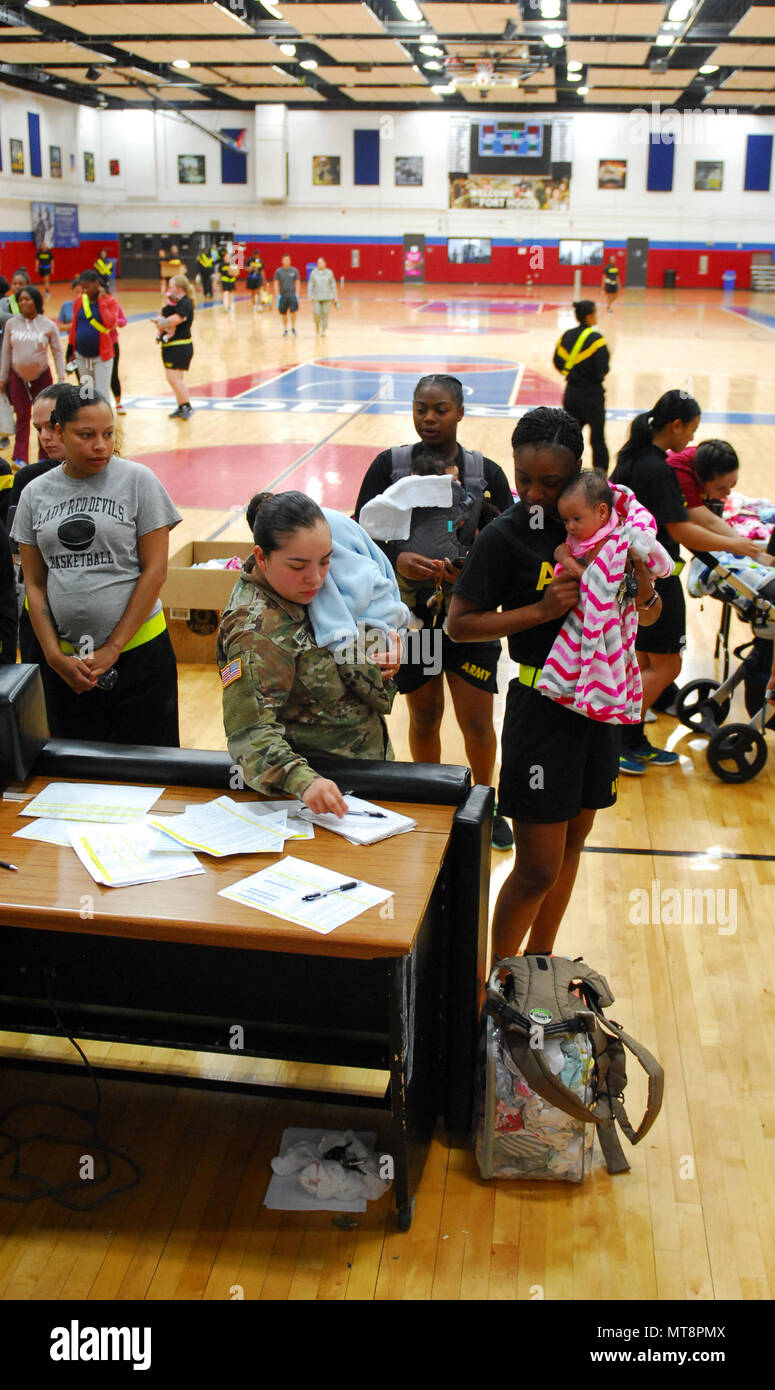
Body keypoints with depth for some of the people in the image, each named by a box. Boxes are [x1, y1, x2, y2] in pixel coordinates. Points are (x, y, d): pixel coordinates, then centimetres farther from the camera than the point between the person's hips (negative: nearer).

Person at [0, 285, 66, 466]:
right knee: (22, 417, 3)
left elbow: (58, 353, 0)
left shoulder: (48, 325, -5)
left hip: (42, 376, -1)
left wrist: (61, 378, -6)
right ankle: (20, 458, 6)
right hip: (18, 377, 1)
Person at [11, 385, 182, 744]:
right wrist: (54, 655, -3)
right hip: (64, 658, 3)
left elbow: (155, 571, -7)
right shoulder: (34, 494, 6)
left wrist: (112, 649, -9)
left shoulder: (137, 480, -4)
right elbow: (34, 584, 7)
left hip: (137, 649, -3)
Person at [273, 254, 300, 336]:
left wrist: (297, 294, 0)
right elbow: (276, 283, 1)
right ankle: (285, 329, 20)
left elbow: (297, 283, 7)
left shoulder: (294, 270, 3)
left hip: (292, 294, -1)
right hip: (282, 295, 1)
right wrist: (278, 295, -7)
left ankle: (293, 328, 5)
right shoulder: (278, 271, 1)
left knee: (293, 311, -13)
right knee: (283, 313, 6)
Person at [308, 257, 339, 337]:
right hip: (316, 297, 0)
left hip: (327, 297, 0)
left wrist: (335, 296, 6)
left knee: (325, 314, -3)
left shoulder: (329, 273, 1)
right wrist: (310, 296, -5)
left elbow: (333, 285, 6)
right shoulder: (314, 273, 1)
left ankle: (323, 331, 7)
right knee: (316, 314, -9)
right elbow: (310, 285, 3)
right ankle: (317, 325, 23)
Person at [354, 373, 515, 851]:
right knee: (425, 716, 12)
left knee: (477, 720, 1)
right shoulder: (389, 465, 0)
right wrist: (397, 559, -26)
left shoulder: (486, 472, 0)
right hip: (409, 611, 1)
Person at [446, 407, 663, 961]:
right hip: (542, 708, -6)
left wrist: (645, 594, -12)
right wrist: (542, 610, -21)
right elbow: (459, 623, -12)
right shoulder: (506, 535, -12)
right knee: (538, 868, -2)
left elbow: (647, 615, 11)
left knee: (572, 843, 18)